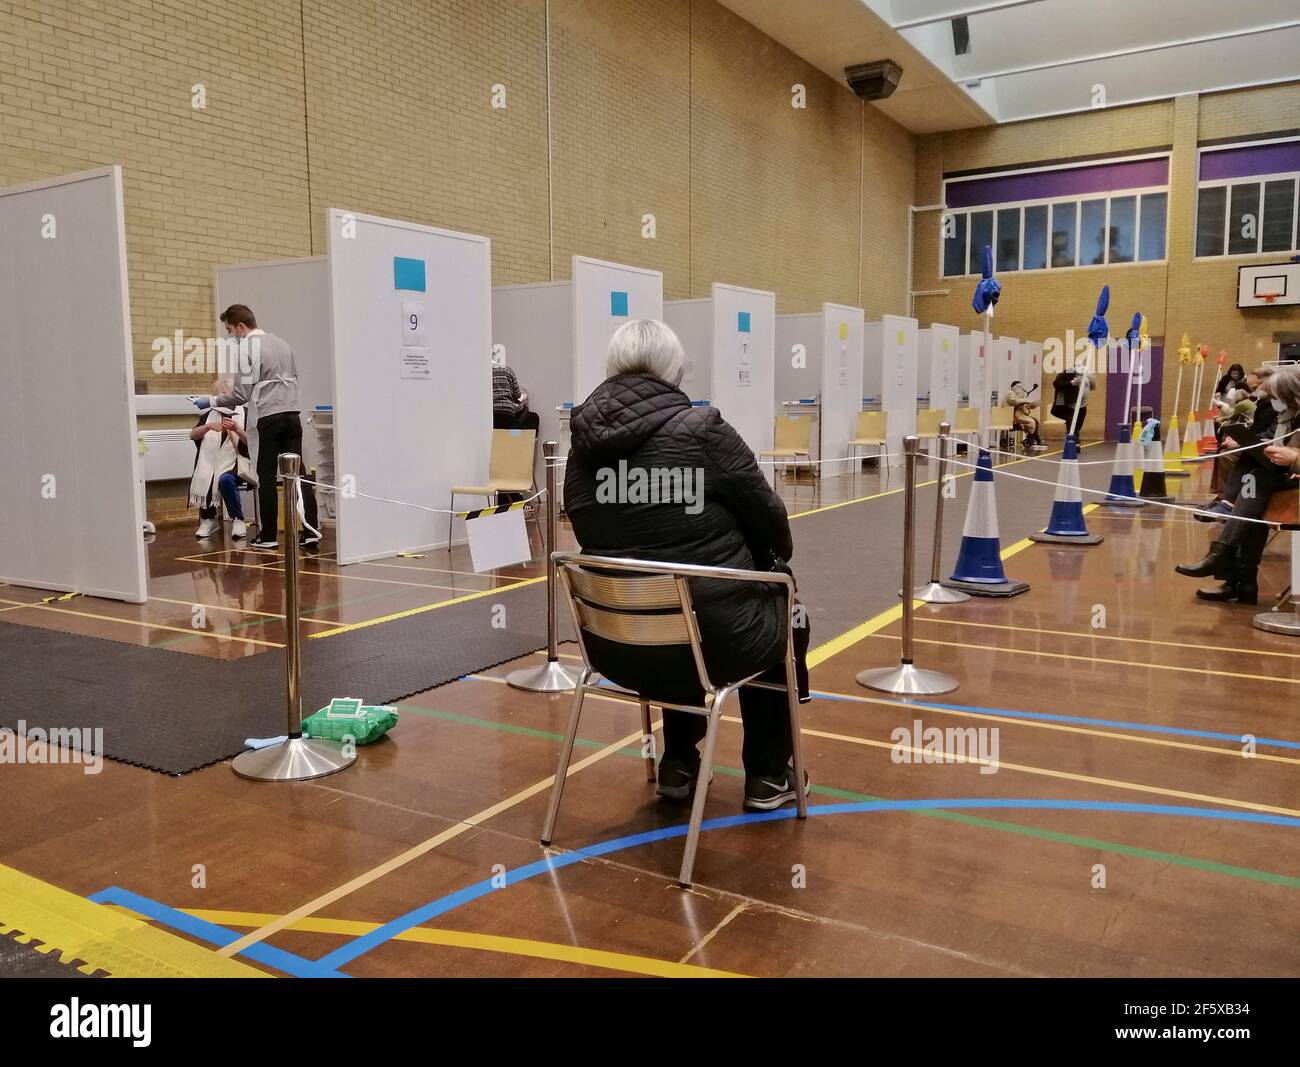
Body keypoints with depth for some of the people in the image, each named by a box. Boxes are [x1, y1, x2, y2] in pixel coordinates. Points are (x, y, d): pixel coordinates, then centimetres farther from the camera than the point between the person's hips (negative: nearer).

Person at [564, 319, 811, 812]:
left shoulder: (585, 443, 0)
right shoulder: (701, 429, -14)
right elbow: (768, 517, -4)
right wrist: (775, 562, 21)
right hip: (710, 639, -4)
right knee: (787, 620, 28)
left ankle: (679, 765, 41)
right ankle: (768, 776, 34)